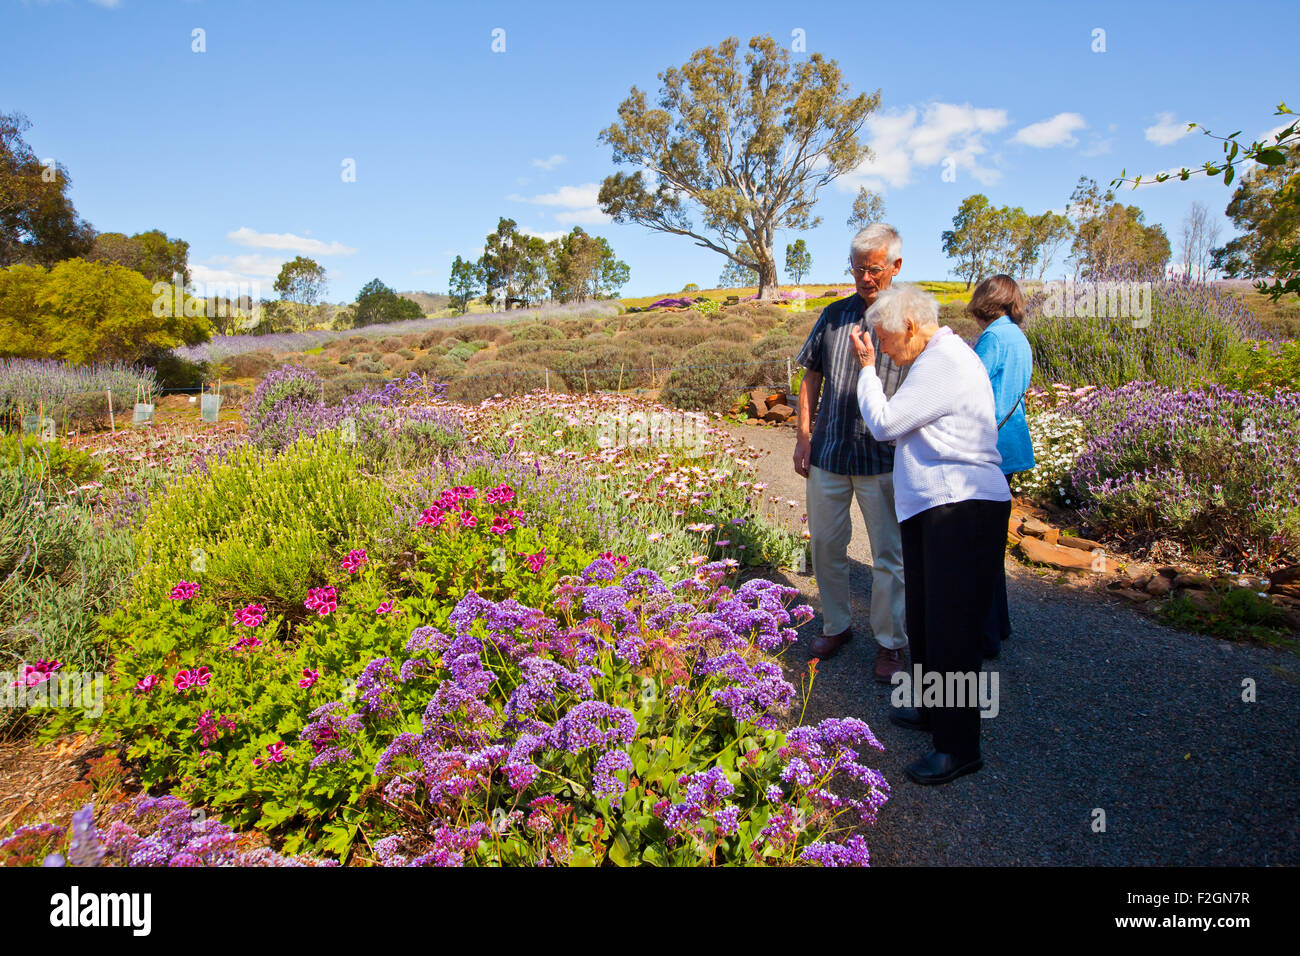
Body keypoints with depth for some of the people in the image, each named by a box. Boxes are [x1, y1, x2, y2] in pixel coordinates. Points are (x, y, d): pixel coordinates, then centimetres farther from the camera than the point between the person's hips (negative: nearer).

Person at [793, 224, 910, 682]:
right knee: (825, 544, 12)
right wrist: (804, 435, 6)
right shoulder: (833, 315, 8)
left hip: (884, 459, -3)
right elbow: (811, 377, 13)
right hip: (828, 454, 3)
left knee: (889, 555, 5)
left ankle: (890, 644, 21)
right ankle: (836, 626, 31)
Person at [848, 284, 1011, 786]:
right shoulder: (938, 358, 18)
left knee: (951, 629, -4)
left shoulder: (945, 362, -16)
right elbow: (904, 428, 20)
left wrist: (867, 367, -2)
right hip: (934, 506, 11)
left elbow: (884, 423, -13)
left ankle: (959, 747, 8)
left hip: (963, 511, -11)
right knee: (924, 619, 20)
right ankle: (931, 709, 38)